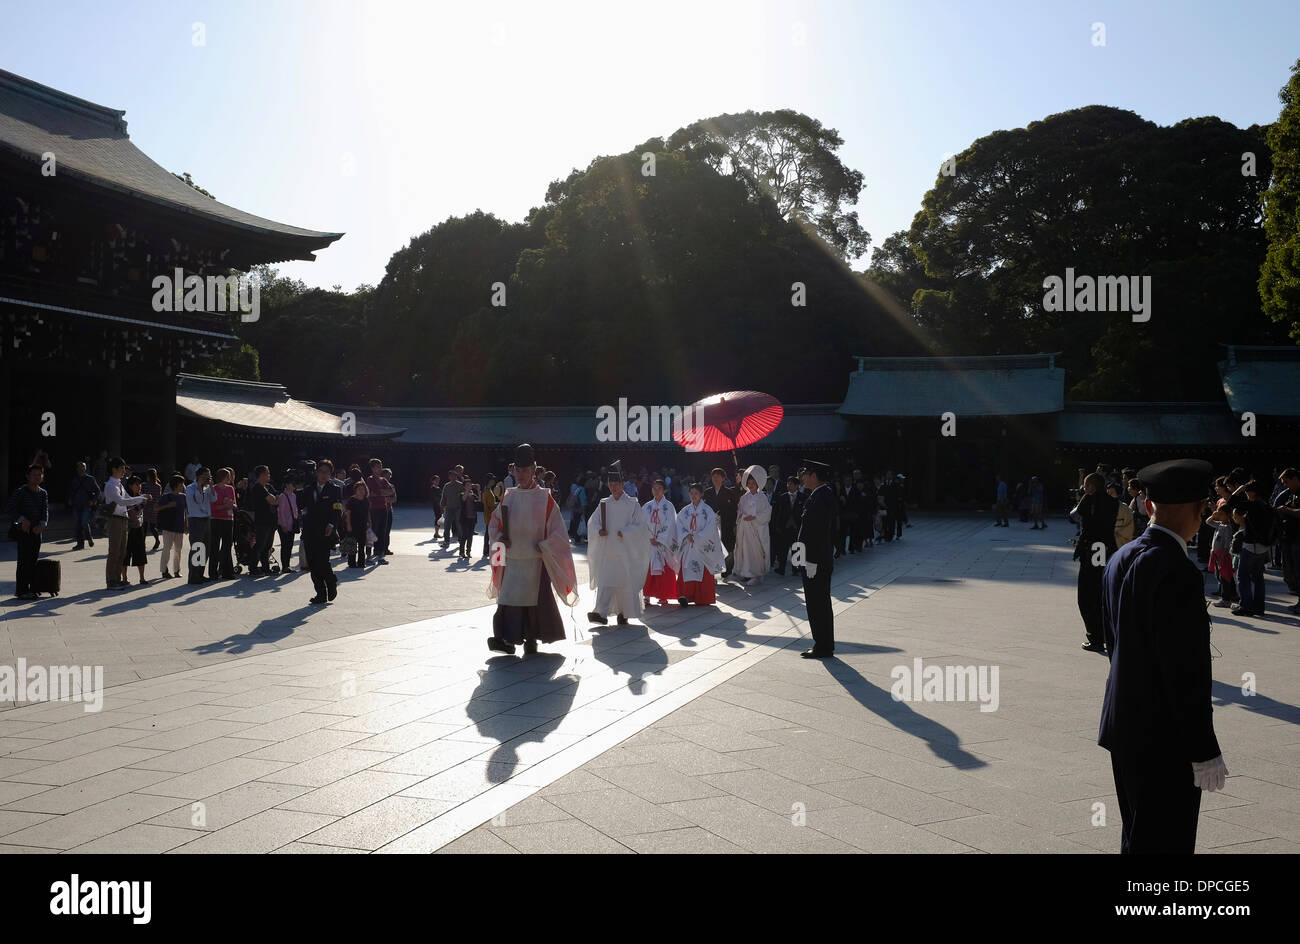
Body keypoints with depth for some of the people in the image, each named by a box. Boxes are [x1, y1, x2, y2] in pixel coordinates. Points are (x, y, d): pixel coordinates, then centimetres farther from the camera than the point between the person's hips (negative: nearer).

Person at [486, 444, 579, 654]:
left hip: (535, 560, -3)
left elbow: (557, 528, -2)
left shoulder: (544, 498, -3)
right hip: (512, 558, 3)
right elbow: (494, 522, 16)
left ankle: (531, 639, 15)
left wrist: (543, 546, -12)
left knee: (534, 597, 2)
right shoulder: (508, 496, 7)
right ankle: (508, 639, -8)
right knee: (509, 597, -6)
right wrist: (500, 537, -2)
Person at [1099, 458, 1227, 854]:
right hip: (1164, 737, -9)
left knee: (1136, 837, 19)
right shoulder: (1178, 572, -21)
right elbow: (1186, 670, -22)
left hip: (1124, 729, 9)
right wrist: (1204, 751, -16)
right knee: (1164, 842, -1)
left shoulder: (1121, 559, 6)